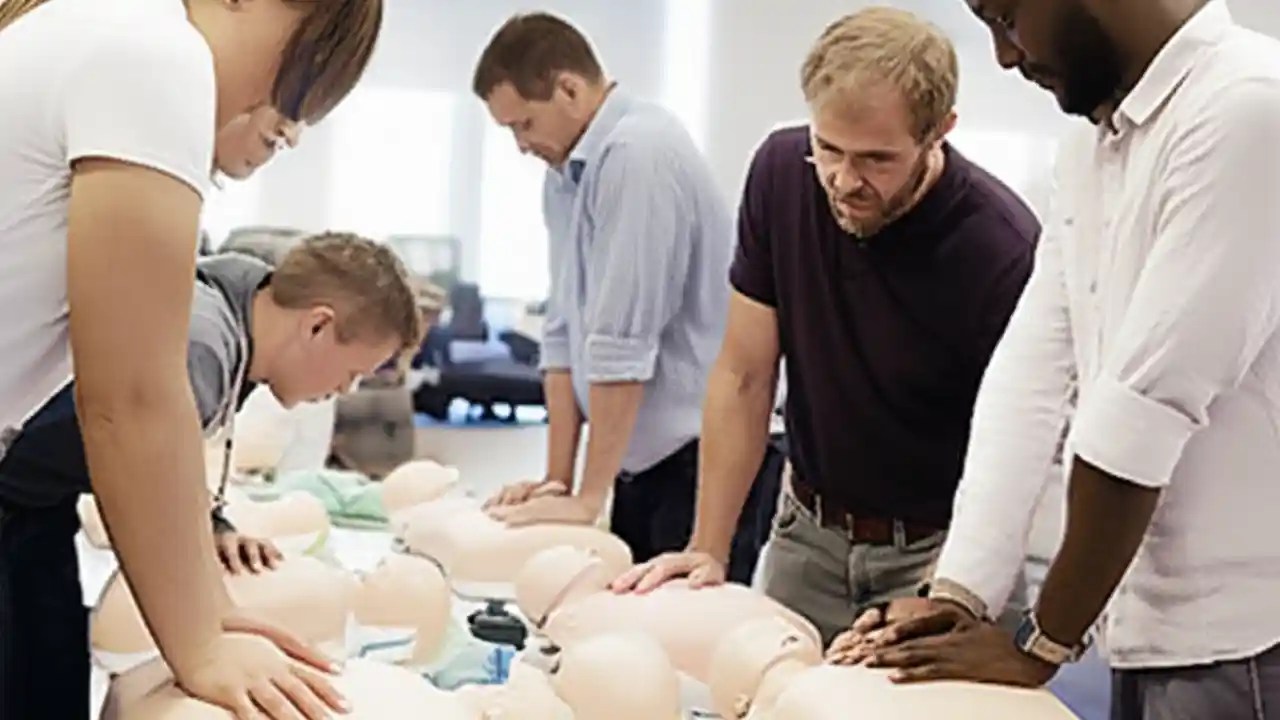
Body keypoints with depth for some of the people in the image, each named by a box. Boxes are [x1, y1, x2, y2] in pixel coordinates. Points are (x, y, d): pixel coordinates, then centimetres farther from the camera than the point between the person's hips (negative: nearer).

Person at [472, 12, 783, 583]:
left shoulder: (639, 154, -18)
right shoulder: (564, 174, 11)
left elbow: (621, 346, -21)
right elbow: (565, 334, 11)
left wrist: (589, 499, -17)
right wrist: (557, 478, 7)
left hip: (705, 456, -8)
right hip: (644, 454, 8)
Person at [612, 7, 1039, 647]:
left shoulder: (1001, 250, -24)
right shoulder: (781, 173, -11)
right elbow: (744, 378, -4)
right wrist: (708, 551, -6)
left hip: (939, 551, -3)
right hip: (810, 534, 4)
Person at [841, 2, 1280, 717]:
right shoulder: (1091, 154, 11)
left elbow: (1149, 408, -20)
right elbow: (1030, 375, 5)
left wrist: (1040, 644, -14)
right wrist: (962, 591, -3)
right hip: (1152, 629, 8)